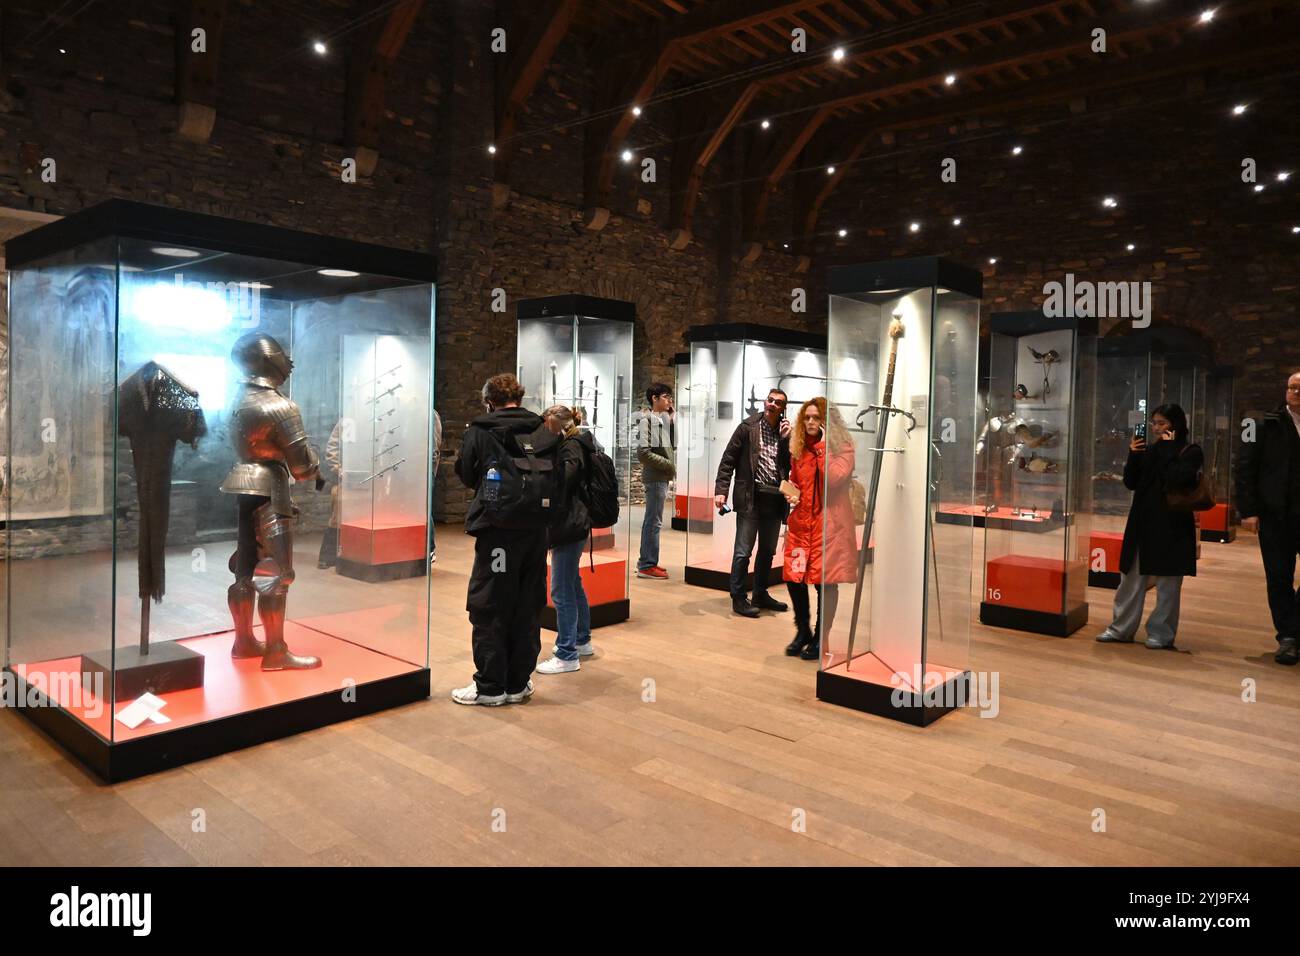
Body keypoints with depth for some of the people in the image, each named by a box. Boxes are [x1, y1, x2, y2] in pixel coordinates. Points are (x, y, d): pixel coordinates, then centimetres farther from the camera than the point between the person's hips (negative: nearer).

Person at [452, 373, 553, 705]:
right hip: (535, 528, 4)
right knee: (528, 606, 11)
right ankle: (518, 683, 19)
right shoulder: (543, 430, 3)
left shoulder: (480, 431, -5)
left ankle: (490, 686, 10)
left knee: (489, 607, 5)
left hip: (497, 528, -4)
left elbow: (466, 476, 6)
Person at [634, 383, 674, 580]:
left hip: (661, 477, 9)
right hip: (655, 477, -9)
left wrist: (672, 419, 7)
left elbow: (670, 444, 15)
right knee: (654, 521, -5)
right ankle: (647, 565, 1)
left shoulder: (661, 418, 14)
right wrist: (668, 465, -14)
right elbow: (643, 453, -20)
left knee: (651, 520, 15)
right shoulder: (647, 419, -12)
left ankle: (646, 562, 23)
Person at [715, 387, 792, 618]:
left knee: (768, 551, 14)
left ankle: (760, 595, 26)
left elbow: (793, 465, 1)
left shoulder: (786, 433, 11)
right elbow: (728, 460, -3)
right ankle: (738, 598, 5)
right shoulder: (747, 427, -1)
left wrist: (786, 439, -8)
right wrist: (721, 490, -12)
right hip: (751, 497, -5)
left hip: (774, 500, 5)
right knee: (743, 551, -4)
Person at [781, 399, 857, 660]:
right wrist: (792, 493, 5)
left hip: (828, 522, -5)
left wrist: (822, 446, -19)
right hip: (800, 521, 5)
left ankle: (820, 639, 16)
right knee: (793, 577, 3)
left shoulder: (842, 448, -4)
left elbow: (834, 477, -20)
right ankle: (803, 631, 24)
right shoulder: (799, 449, 12)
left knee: (825, 581, 0)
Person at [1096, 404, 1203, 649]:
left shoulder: (1191, 452, -4)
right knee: (1131, 578, 8)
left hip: (1171, 526, -5)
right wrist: (1133, 455, -5)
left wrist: (1167, 449, -12)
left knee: (1167, 583, 3)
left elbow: (1176, 479, -20)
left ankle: (1162, 633, 13)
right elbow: (1131, 483, 7)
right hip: (1142, 522, 5)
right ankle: (1121, 628, 15)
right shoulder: (1150, 450, 11)